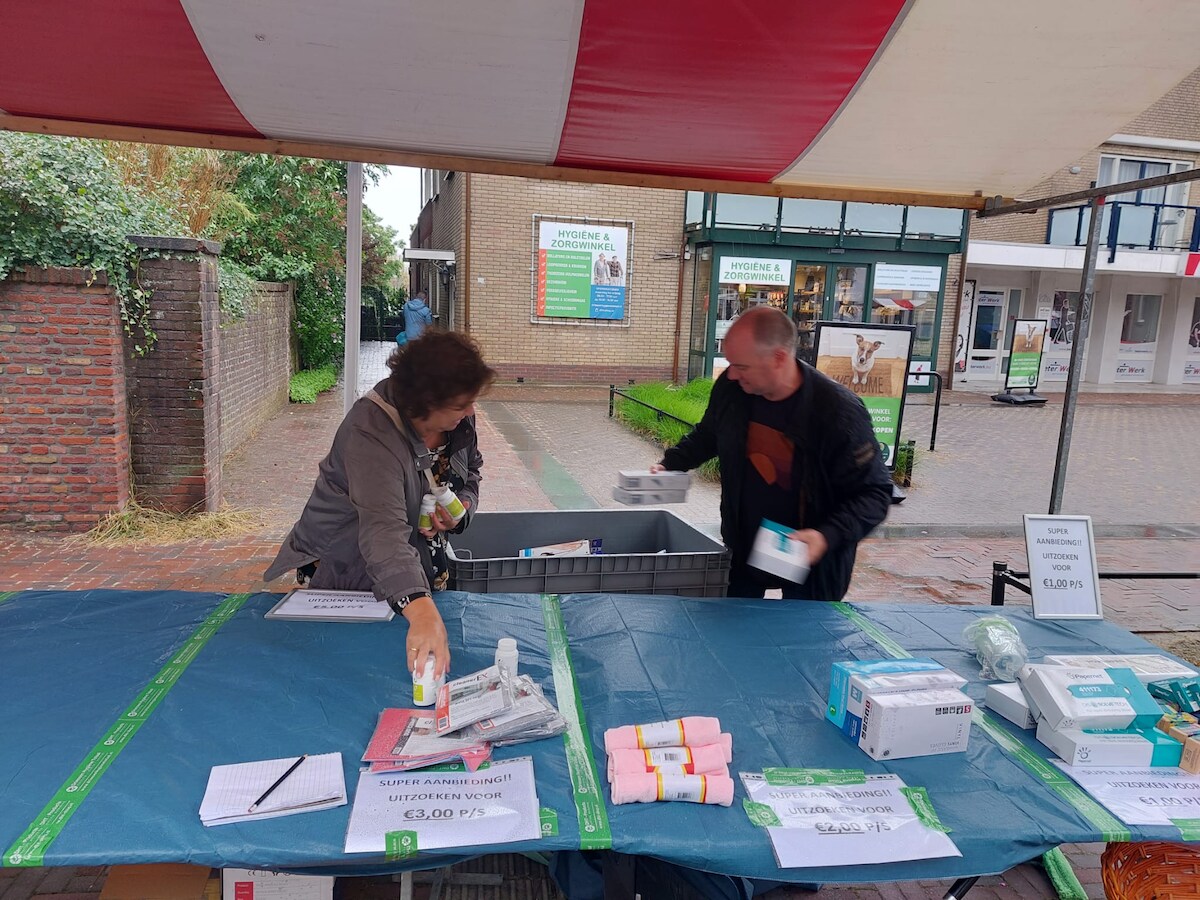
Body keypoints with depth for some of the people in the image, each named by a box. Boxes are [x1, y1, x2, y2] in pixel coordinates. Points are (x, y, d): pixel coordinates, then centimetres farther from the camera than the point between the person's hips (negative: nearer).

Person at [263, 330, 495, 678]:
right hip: (348, 573, -6)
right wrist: (421, 612, -65)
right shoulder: (372, 435, -36)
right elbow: (383, 530, -50)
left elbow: (470, 472, 8)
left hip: (421, 566, 6)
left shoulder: (459, 419, -13)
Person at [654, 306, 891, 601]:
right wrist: (671, 463, -1)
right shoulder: (731, 388, -12)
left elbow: (874, 492, -20)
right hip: (742, 550, 5)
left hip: (810, 561, -5)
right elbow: (707, 435, 11)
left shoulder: (839, 412, -27)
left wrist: (828, 536, -33)